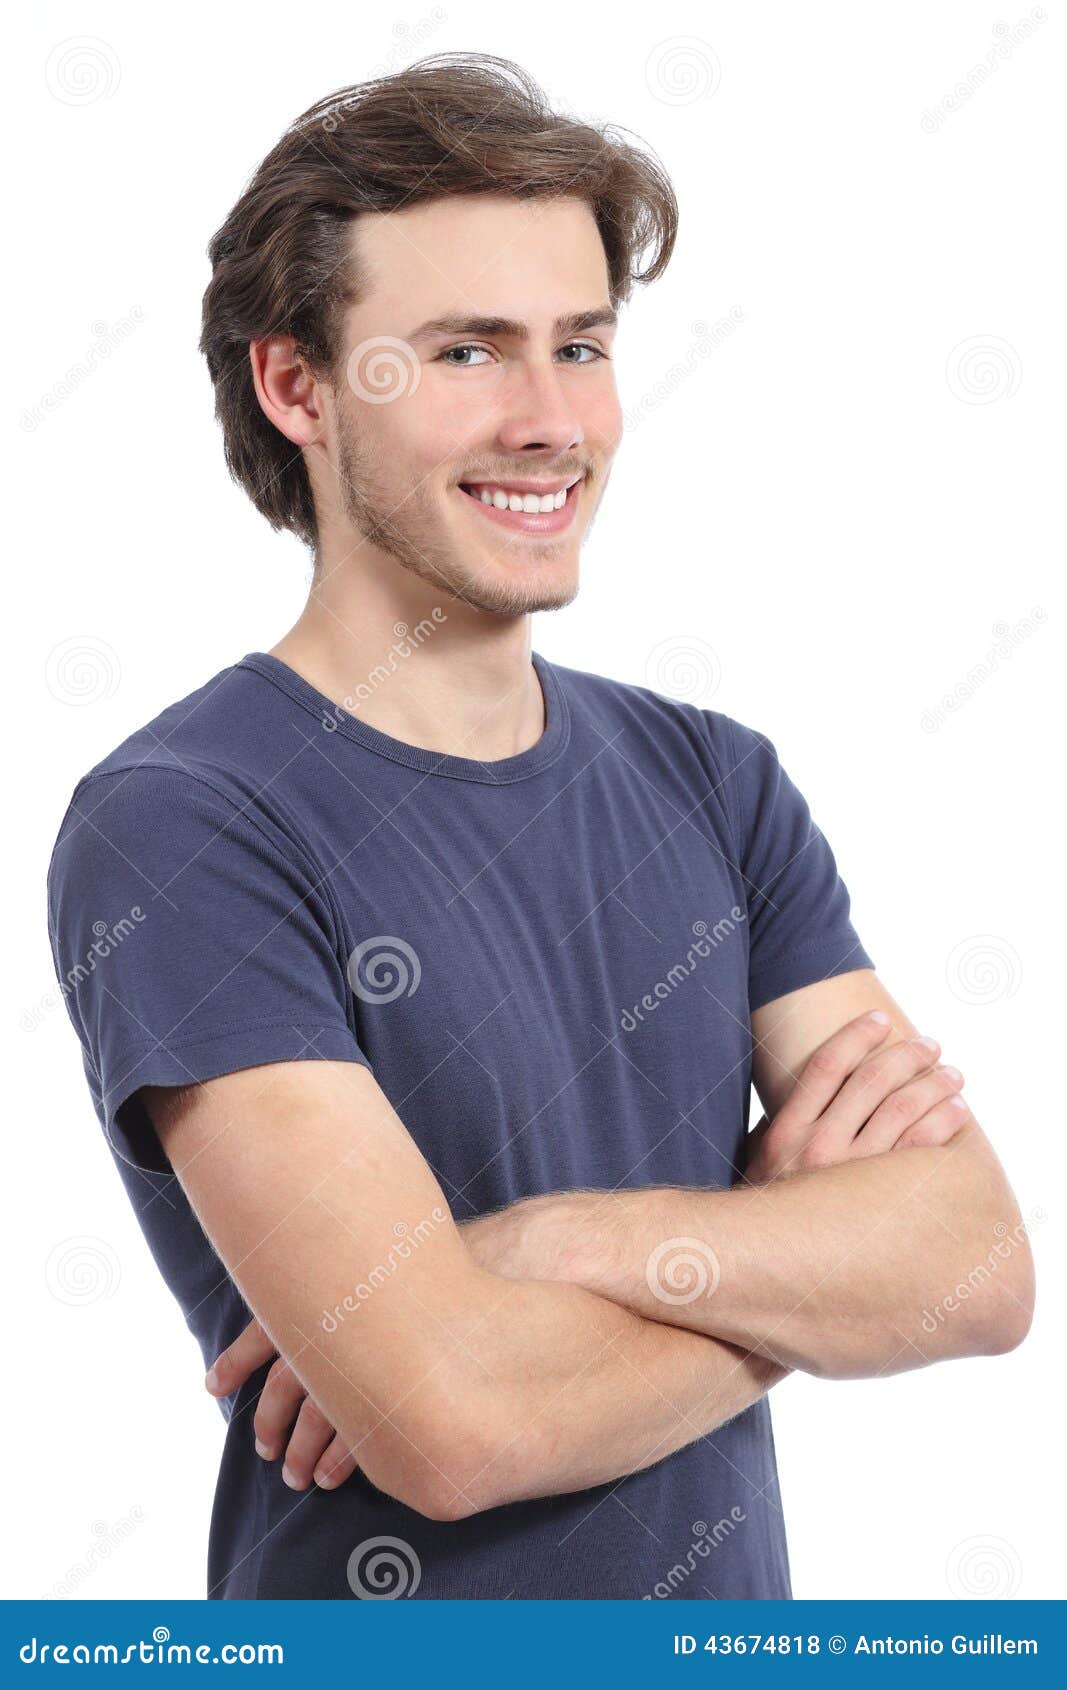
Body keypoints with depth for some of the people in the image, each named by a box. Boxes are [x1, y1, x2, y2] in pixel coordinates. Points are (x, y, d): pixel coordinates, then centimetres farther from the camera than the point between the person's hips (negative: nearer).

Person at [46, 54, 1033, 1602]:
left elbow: (983, 1266, -10)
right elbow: (454, 1425, -28)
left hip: (734, 1607, 5)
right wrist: (799, 1235, -13)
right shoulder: (178, 833, -20)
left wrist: (562, 1240, -23)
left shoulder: (716, 779, -1)